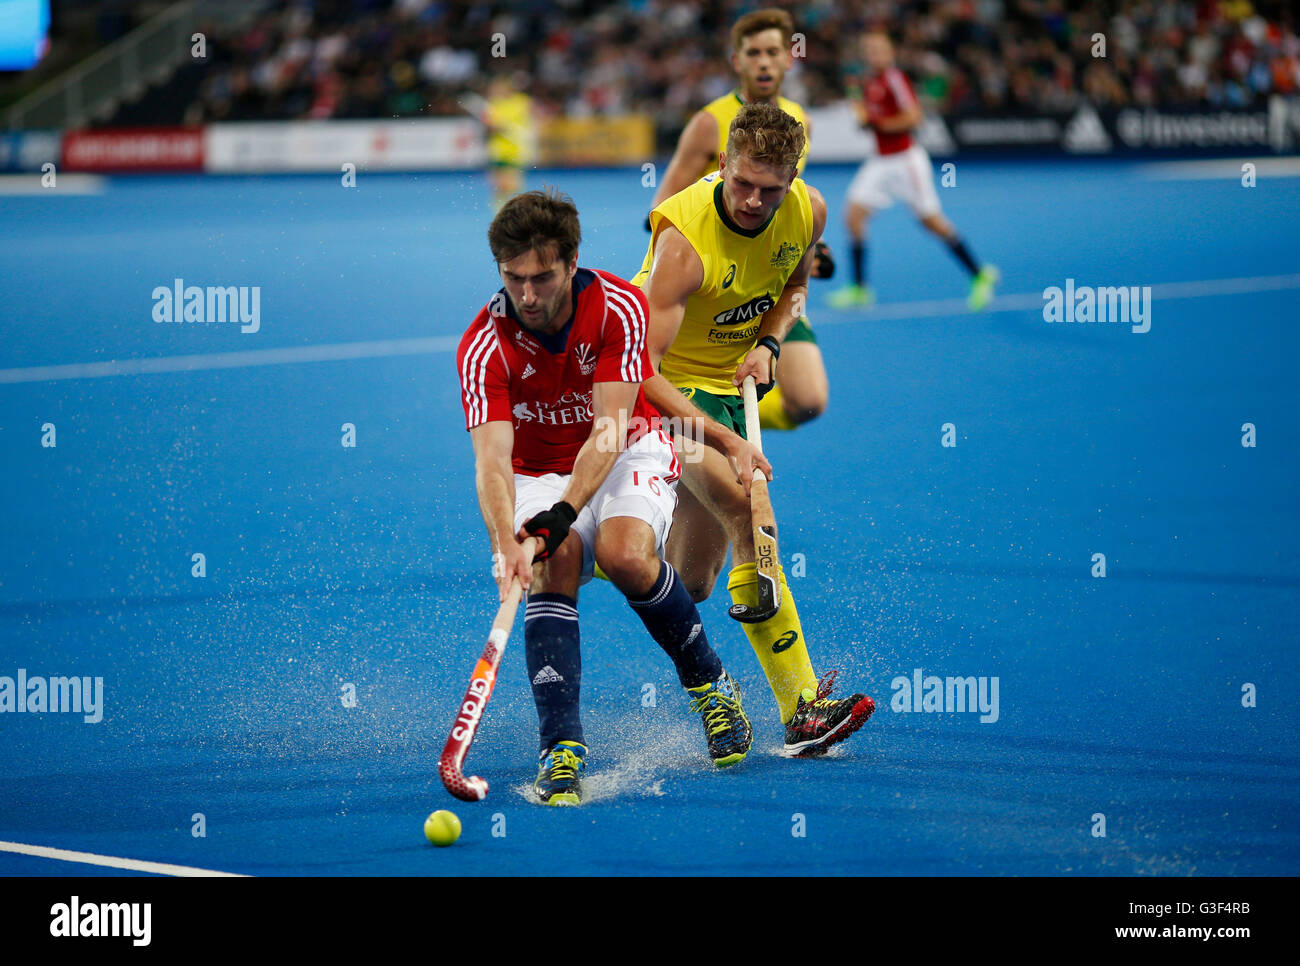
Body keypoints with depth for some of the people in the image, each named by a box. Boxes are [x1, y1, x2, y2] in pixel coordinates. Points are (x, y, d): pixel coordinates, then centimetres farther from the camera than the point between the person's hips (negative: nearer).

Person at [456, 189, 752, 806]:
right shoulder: (484, 346, -19)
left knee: (626, 555, -31)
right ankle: (562, 746, -34)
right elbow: (492, 460, -29)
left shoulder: (619, 308, -20)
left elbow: (607, 431, -25)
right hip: (540, 472, 1)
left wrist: (565, 511, -40)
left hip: (627, 453, -1)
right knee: (551, 567, -30)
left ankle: (709, 683, -6)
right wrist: (506, 545, -47)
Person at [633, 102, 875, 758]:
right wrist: (726, 441, -40)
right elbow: (640, 370, -31)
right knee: (750, 515, -28)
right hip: (668, 390, -6)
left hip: (730, 387, 7)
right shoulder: (684, 237, -28)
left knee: (692, 583, 6)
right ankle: (801, 711, -30)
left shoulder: (807, 212, -10)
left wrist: (768, 344, -7)